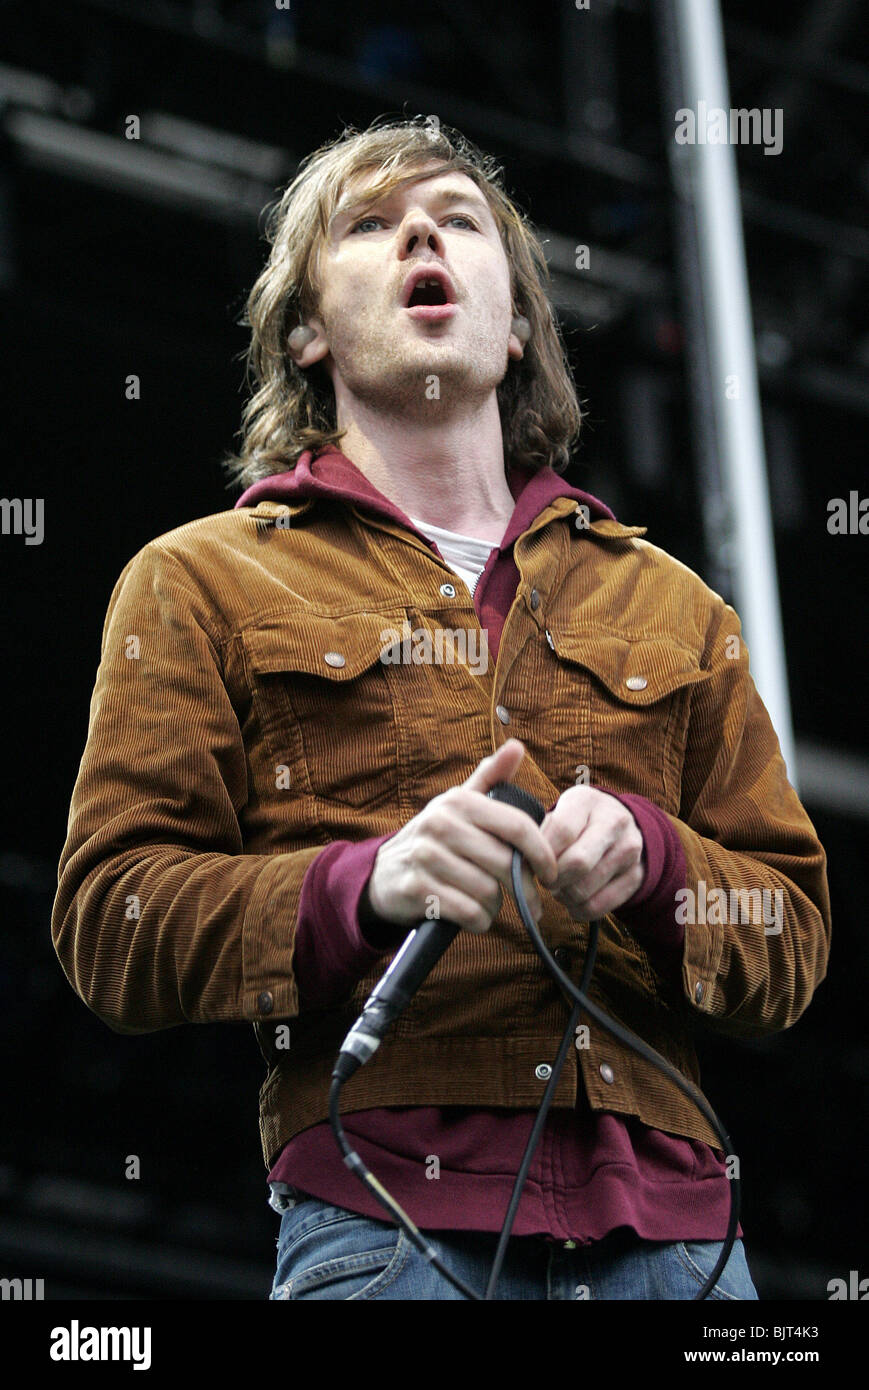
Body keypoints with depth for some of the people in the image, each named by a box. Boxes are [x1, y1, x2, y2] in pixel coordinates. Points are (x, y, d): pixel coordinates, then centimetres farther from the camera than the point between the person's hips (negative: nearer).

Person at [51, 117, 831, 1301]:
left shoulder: (671, 605, 22)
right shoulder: (202, 584, 13)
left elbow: (792, 947, 17)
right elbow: (110, 928, 2)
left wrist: (651, 856, -4)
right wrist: (367, 885, -15)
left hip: (666, 1224, 3)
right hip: (383, 1225, -3)